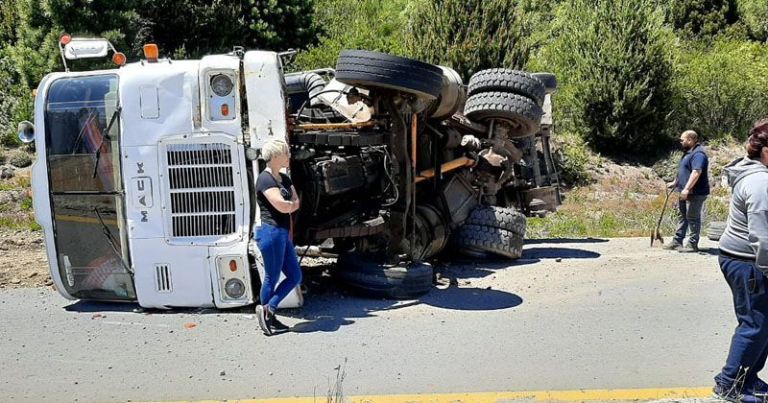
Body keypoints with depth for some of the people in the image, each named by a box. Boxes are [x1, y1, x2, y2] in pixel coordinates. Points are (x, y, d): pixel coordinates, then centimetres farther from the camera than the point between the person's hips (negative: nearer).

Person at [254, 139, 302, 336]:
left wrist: (288, 204, -10)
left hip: (283, 233, 10)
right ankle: (267, 314, 15)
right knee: (272, 278, 1)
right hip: (271, 233, -10)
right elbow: (283, 206, -21)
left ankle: (268, 311, 16)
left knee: (295, 276, 11)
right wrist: (293, 203, -1)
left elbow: (296, 203, 9)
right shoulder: (265, 179, -13)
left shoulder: (284, 179, 15)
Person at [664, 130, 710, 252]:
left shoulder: (698, 154, -19)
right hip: (685, 193, 11)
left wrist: (687, 189, -33)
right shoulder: (689, 152, 15)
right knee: (682, 216, 14)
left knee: (693, 218, -4)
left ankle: (692, 244, 3)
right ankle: (677, 241, 21)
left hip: (695, 193, -11)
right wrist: (675, 182, 28)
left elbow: (696, 172, -29)